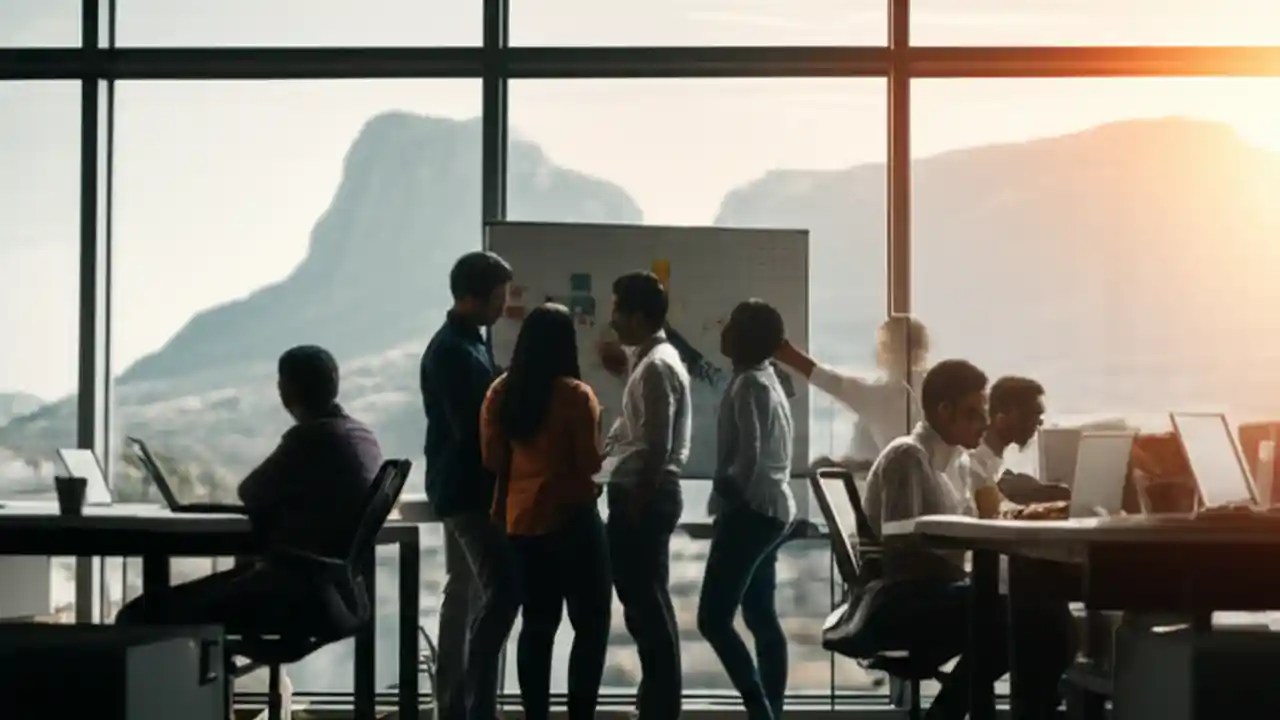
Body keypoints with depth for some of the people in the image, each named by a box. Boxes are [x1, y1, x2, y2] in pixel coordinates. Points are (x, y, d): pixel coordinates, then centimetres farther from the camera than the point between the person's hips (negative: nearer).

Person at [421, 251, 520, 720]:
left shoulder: (467, 343, 13)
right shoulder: (451, 351, -18)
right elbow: (472, 427, -22)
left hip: (466, 487, 10)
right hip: (467, 490, -10)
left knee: (465, 591, 12)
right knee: (502, 590, -13)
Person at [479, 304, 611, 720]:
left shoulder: (500, 393, 2)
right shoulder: (575, 394, -14)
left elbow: (493, 460, 7)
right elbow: (591, 462, -11)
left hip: (521, 520, 6)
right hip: (571, 518, -6)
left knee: (537, 623, 12)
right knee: (591, 623, 3)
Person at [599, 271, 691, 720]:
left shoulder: (656, 366, -18)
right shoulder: (651, 360, 14)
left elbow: (657, 447, -22)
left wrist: (636, 504, -19)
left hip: (643, 497, -10)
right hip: (644, 495, 10)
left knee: (646, 603, -5)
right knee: (646, 602, 15)